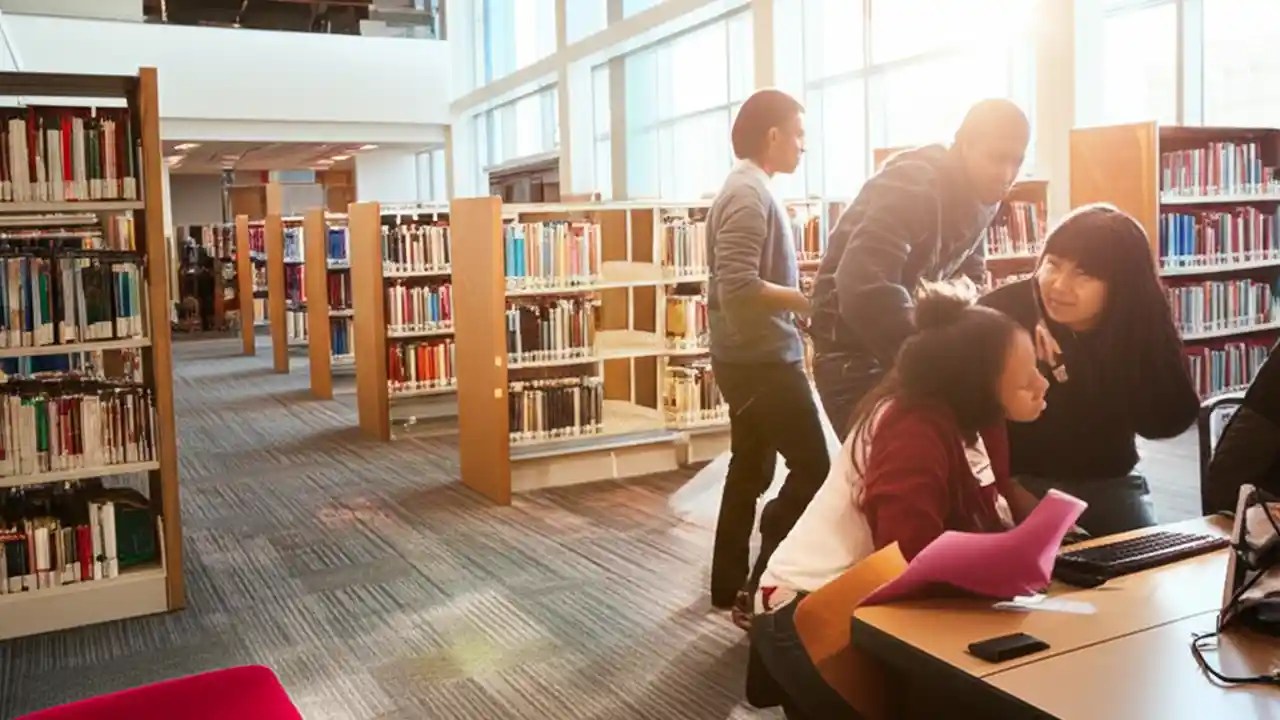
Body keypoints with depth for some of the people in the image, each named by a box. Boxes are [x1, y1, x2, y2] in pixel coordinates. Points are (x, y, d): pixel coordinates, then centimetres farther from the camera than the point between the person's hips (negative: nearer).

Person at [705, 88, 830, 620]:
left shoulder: (748, 189, 16)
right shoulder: (749, 194, -16)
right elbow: (738, 288, -25)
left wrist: (797, 295, 11)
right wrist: (808, 300, -19)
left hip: (753, 355, 10)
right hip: (761, 357, -10)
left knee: (750, 469, 15)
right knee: (812, 466, -6)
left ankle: (729, 585, 23)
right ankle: (761, 590, -1)